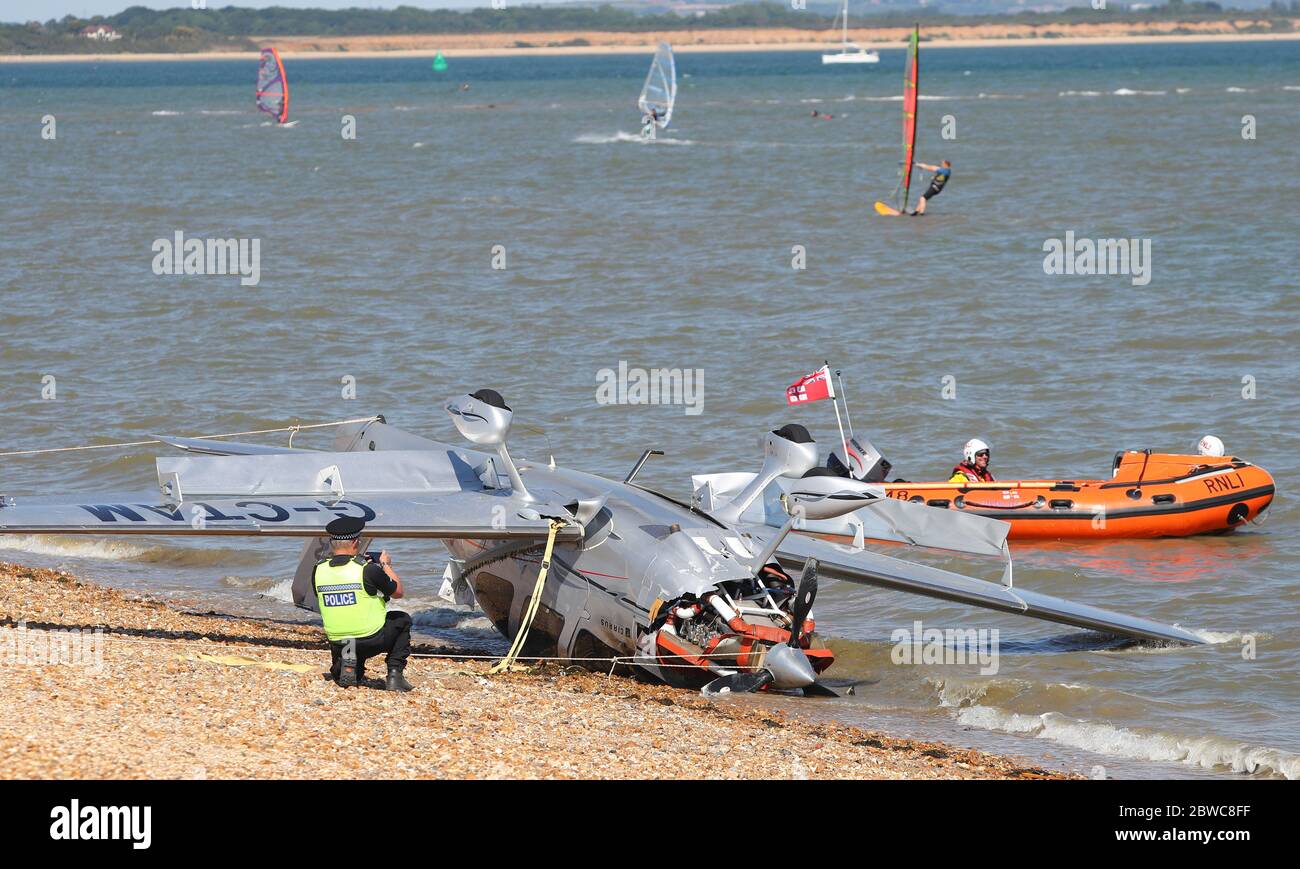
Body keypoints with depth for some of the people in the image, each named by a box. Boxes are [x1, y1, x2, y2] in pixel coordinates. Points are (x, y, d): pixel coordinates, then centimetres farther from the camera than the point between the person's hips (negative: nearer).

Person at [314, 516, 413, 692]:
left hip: (337, 643, 5)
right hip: (371, 641, -5)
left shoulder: (319, 570, -5)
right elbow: (398, 591, -2)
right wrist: (386, 565, 15)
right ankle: (394, 675, 13)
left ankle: (346, 666, 6)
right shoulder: (367, 569, -16)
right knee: (402, 620, 25)